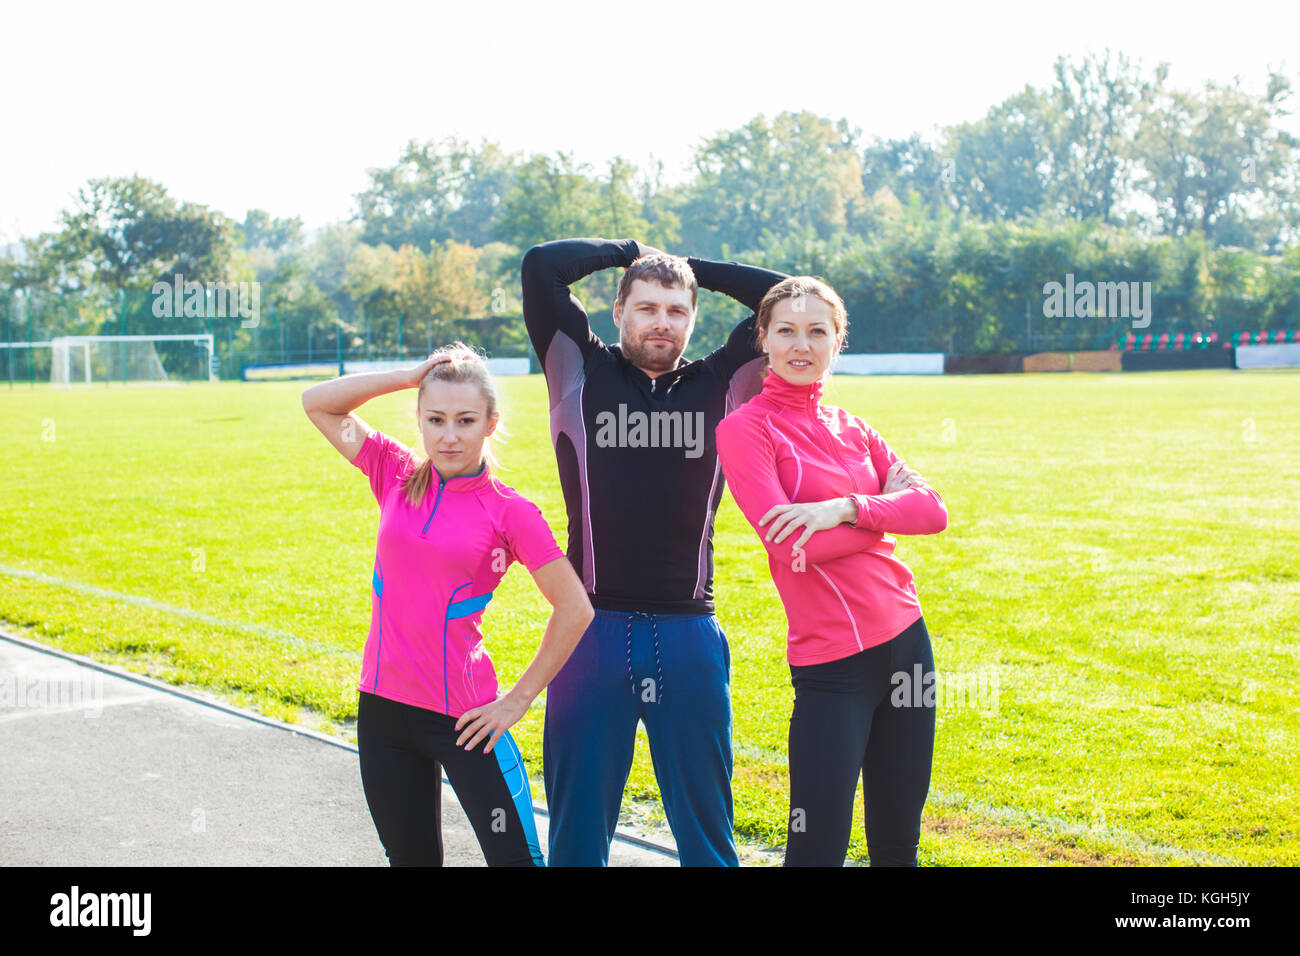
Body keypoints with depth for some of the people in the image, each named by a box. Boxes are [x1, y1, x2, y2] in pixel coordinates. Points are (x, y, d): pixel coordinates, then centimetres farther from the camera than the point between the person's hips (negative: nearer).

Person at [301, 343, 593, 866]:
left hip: (462, 717, -4)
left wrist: (519, 698, -6)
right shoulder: (397, 475, 3)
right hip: (382, 705, 4)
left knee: (514, 857, -2)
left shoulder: (509, 511, -8)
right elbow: (317, 403, 5)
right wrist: (409, 375, -4)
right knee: (412, 857, 15)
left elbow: (574, 609, -6)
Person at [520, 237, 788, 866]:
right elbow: (540, 267, -3)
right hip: (594, 628, -1)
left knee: (706, 826, 10)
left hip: (690, 633, 1)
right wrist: (628, 251, 10)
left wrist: (697, 269, 11)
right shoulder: (581, 375, 6)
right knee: (577, 822, 8)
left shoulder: (721, 385, 9)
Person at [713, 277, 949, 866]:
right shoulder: (745, 429, -6)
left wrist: (845, 508, -16)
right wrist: (884, 511, -5)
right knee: (818, 847, -6)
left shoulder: (851, 429, 12)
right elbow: (792, 544, -18)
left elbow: (932, 510, 0)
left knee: (898, 842, 12)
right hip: (831, 660, -6)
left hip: (905, 636, 6)